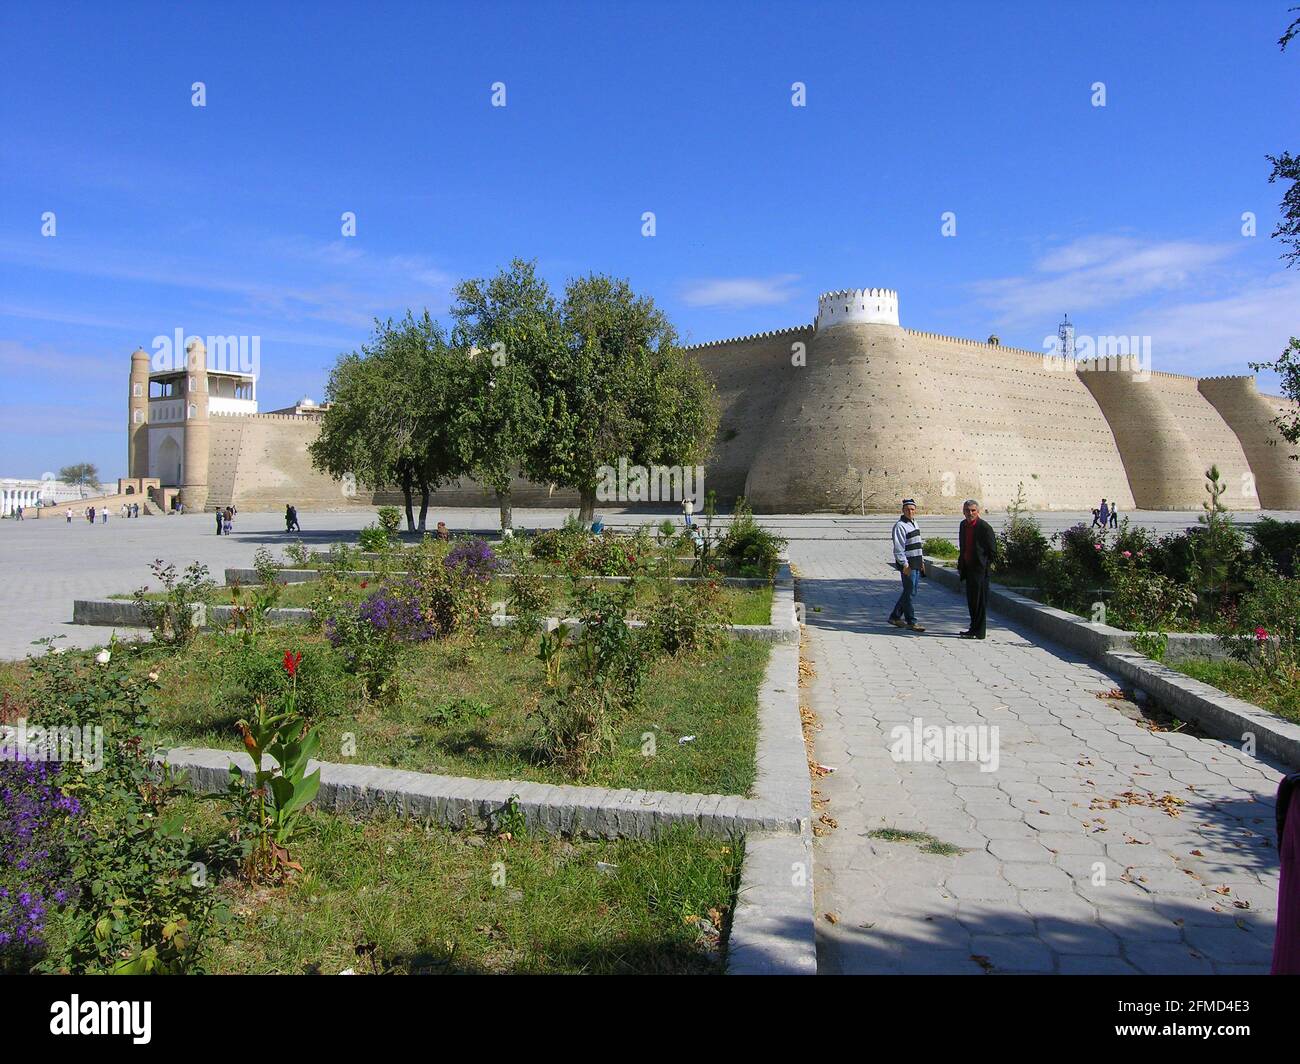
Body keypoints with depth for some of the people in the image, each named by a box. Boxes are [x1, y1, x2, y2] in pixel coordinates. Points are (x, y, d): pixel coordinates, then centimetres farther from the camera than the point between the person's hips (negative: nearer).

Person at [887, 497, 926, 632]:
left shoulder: (914, 523, 16)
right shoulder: (900, 526, -13)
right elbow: (898, 548, -18)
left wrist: (922, 561, 21)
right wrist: (905, 565, -21)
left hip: (916, 563, 9)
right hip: (907, 564, -9)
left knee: (909, 592, 13)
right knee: (910, 592, -4)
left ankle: (895, 617, 23)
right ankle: (911, 622, 2)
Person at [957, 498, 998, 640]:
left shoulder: (985, 527, -12)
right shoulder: (963, 525, 10)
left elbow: (993, 551, -10)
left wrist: (985, 566, -11)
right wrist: (960, 566, 12)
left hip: (980, 570, -7)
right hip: (968, 568, 7)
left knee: (980, 601, -3)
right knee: (971, 601, 14)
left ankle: (979, 632, 2)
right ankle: (974, 628, 24)